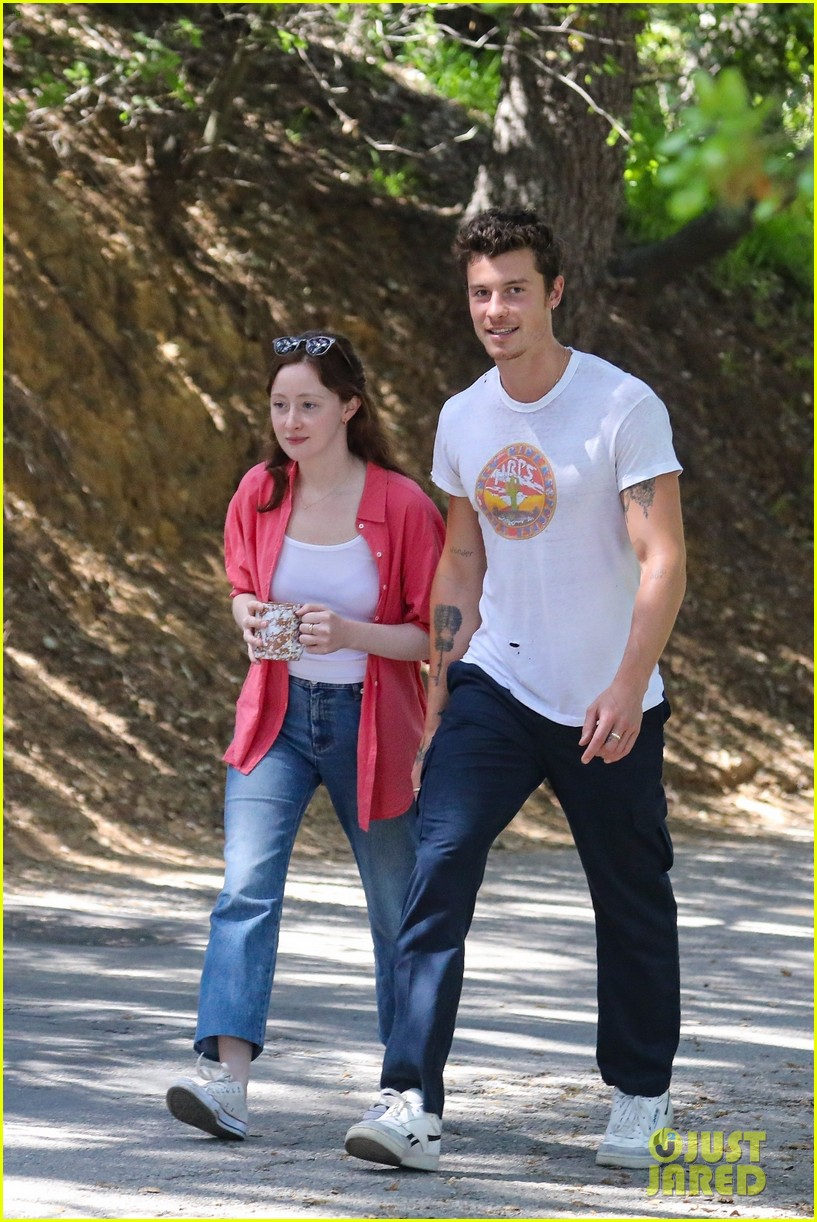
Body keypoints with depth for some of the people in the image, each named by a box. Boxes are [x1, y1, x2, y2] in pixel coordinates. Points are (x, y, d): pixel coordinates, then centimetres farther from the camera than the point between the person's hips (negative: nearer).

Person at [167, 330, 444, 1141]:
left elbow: (433, 634, -7)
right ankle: (226, 1079, -26)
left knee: (396, 908, 11)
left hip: (370, 723, -2)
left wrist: (350, 634, -24)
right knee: (246, 886, -16)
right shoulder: (258, 494, -1)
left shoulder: (402, 505, -12)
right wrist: (250, 617, -7)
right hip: (278, 715, 2)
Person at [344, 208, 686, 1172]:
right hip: (494, 685, 3)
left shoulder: (625, 407, -12)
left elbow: (663, 558, -17)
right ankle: (412, 1104, -19)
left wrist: (628, 684, -27)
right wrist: (439, 686, 14)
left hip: (609, 705, -3)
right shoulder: (463, 419, 5)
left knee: (632, 907, 8)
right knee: (437, 868, -15)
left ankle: (639, 1099, 29)